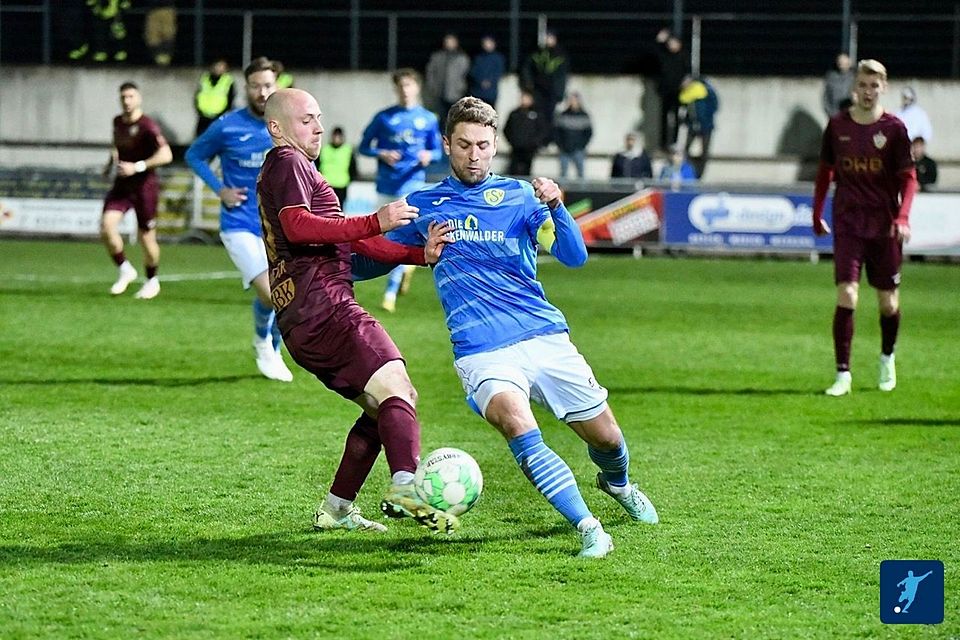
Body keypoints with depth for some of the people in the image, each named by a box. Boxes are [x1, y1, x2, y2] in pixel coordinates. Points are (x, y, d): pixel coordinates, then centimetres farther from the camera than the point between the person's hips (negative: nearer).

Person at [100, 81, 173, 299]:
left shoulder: (147, 126, -15)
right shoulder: (118, 122, 7)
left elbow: (166, 155, -24)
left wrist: (138, 167, -28)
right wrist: (111, 162, 13)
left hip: (144, 186, -5)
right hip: (121, 185, 5)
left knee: (146, 238, 2)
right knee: (107, 226, -16)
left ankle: (152, 281, 26)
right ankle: (124, 270, 4)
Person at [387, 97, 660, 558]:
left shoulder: (519, 196, 7)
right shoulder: (423, 206, 9)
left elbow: (575, 256, -4)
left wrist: (555, 207, -20)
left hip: (545, 337, 2)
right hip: (482, 352, -2)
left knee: (606, 437, 6)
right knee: (519, 429, -30)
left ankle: (617, 484, 43)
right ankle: (586, 527, -25)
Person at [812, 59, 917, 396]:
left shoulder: (894, 128, -3)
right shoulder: (838, 125, 3)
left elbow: (908, 178, -4)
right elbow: (825, 171, 15)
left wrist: (902, 217, -18)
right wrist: (817, 214, 15)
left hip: (884, 226, 0)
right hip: (847, 224, 0)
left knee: (888, 303, 7)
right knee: (847, 295, -14)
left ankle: (887, 358, 36)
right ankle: (843, 374, -10)